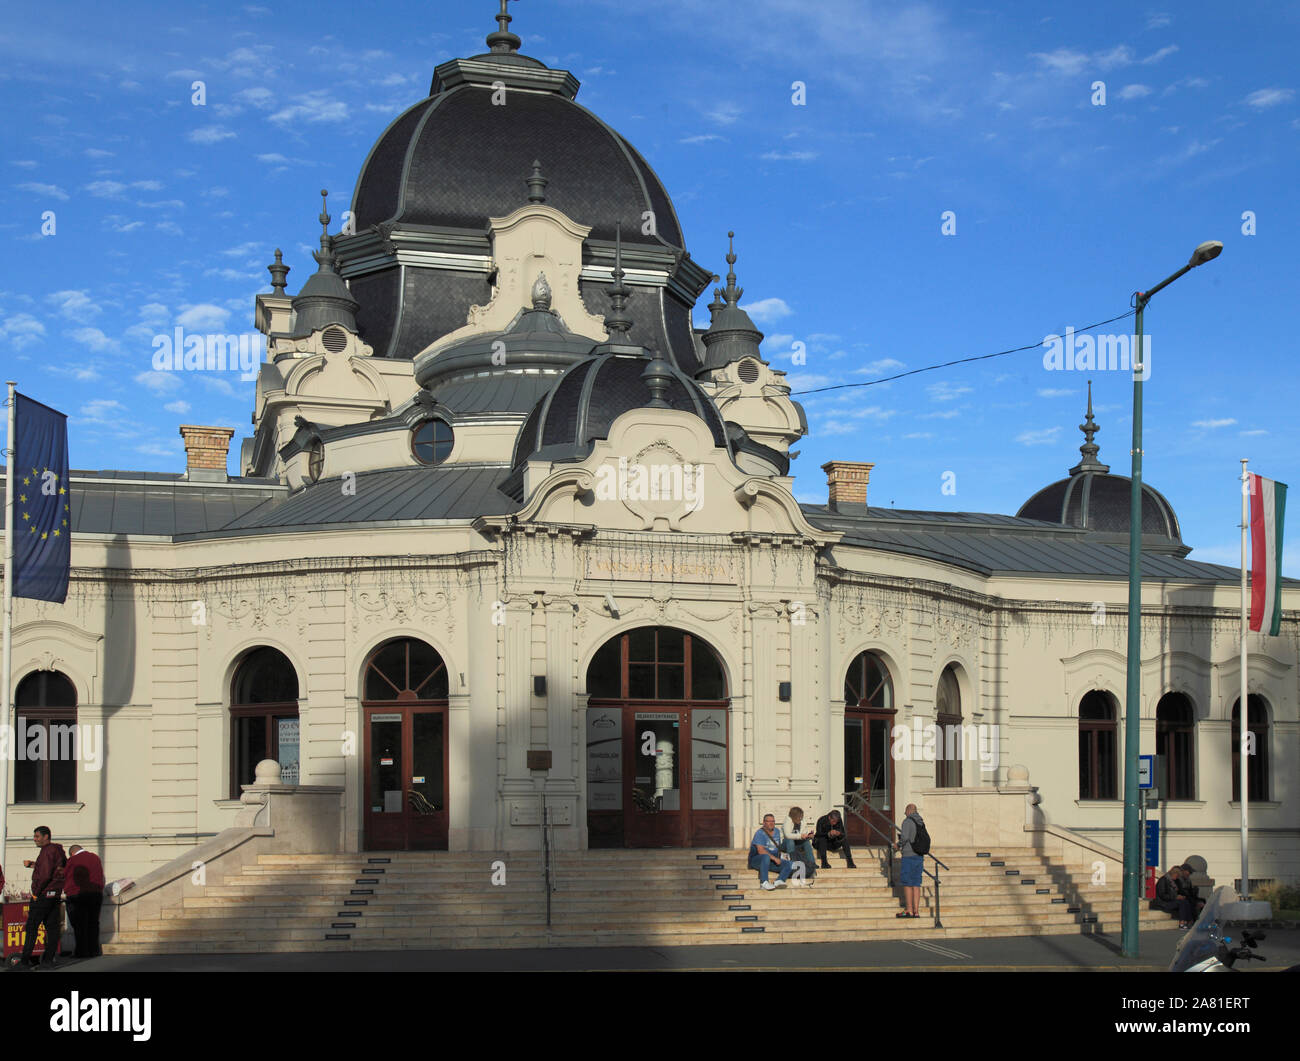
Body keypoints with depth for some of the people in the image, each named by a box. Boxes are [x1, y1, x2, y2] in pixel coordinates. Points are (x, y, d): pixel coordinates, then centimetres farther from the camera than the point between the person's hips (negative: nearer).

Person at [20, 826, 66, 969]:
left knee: (31, 926, -3)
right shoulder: (57, 850, 14)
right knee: (52, 926, 6)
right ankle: (49, 958, 6)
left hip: (43, 894, -9)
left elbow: (45, 874, -21)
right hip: (55, 893, 9)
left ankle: (25, 959, -2)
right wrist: (33, 865, 20)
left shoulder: (47, 851, -15)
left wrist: (36, 892, -13)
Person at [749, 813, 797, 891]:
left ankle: (779, 881, -33)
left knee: (790, 864, -14)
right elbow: (761, 851, -22)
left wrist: (781, 855, 9)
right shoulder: (760, 833, -11)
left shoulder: (777, 831, 13)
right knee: (766, 856, -41)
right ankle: (764, 882, -41)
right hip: (757, 860, -7)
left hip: (772, 861, 7)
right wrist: (775, 858, -24)